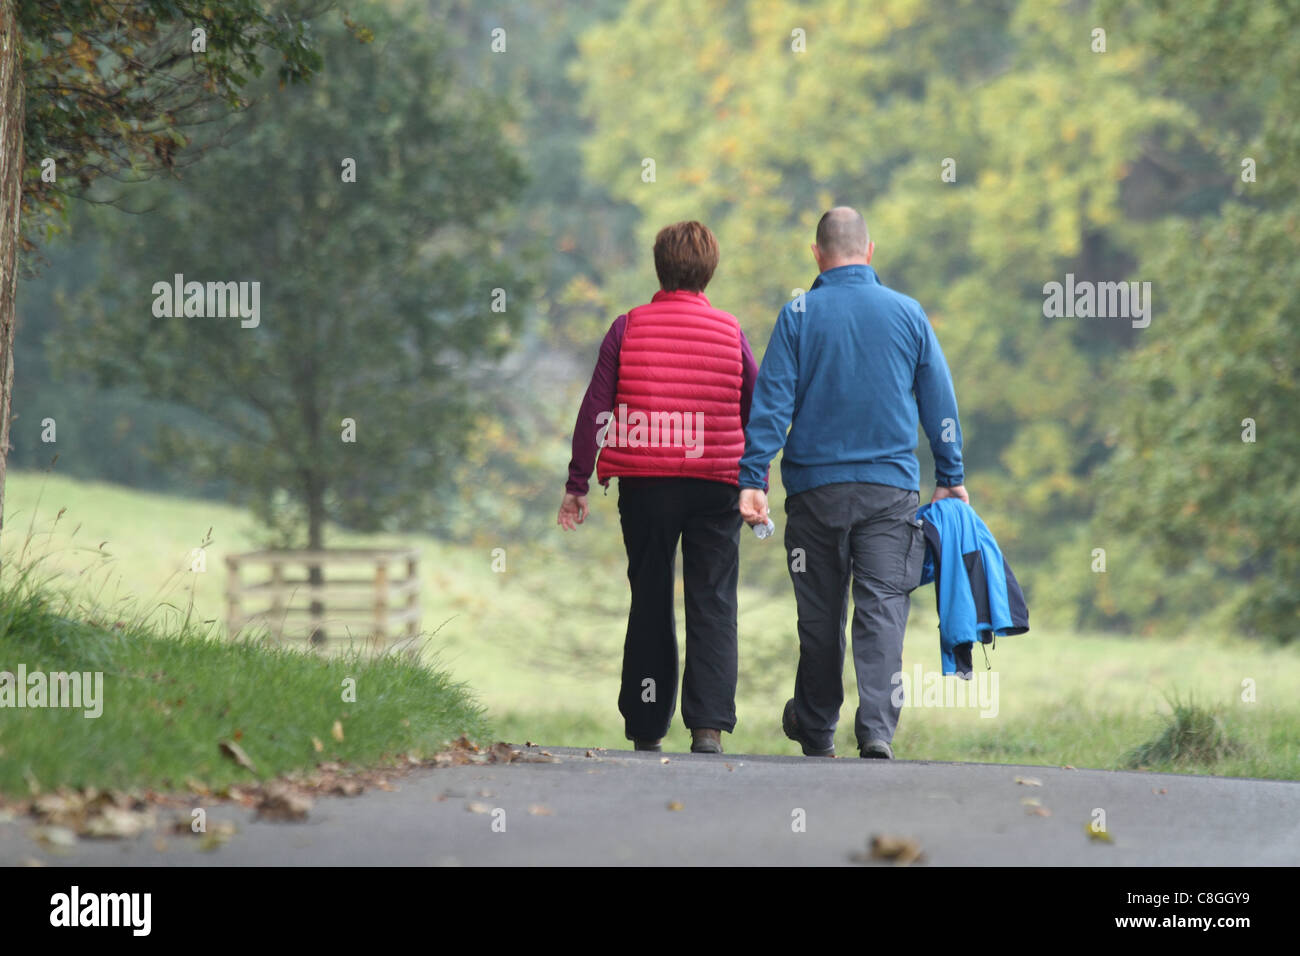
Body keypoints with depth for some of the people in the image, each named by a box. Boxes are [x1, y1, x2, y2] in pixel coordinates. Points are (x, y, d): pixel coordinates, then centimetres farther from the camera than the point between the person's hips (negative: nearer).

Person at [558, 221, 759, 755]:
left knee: (650, 603, 10)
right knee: (713, 604, 1)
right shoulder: (730, 333, 2)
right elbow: (758, 415, 6)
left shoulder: (628, 329, 0)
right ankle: (708, 723, -10)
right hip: (714, 488, 0)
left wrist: (577, 484, 4)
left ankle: (646, 726, 12)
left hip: (644, 487, 1)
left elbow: (595, 410, -1)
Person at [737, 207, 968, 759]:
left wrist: (752, 479, -5)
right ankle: (877, 727, -20)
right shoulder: (908, 314, 4)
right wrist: (951, 479, 18)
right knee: (883, 606, -4)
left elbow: (771, 402, -6)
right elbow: (940, 404, 9)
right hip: (892, 487, 0)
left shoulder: (799, 316, -2)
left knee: (820, 613, 11)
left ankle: (816, 729, 24)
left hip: (817, 486, 0)